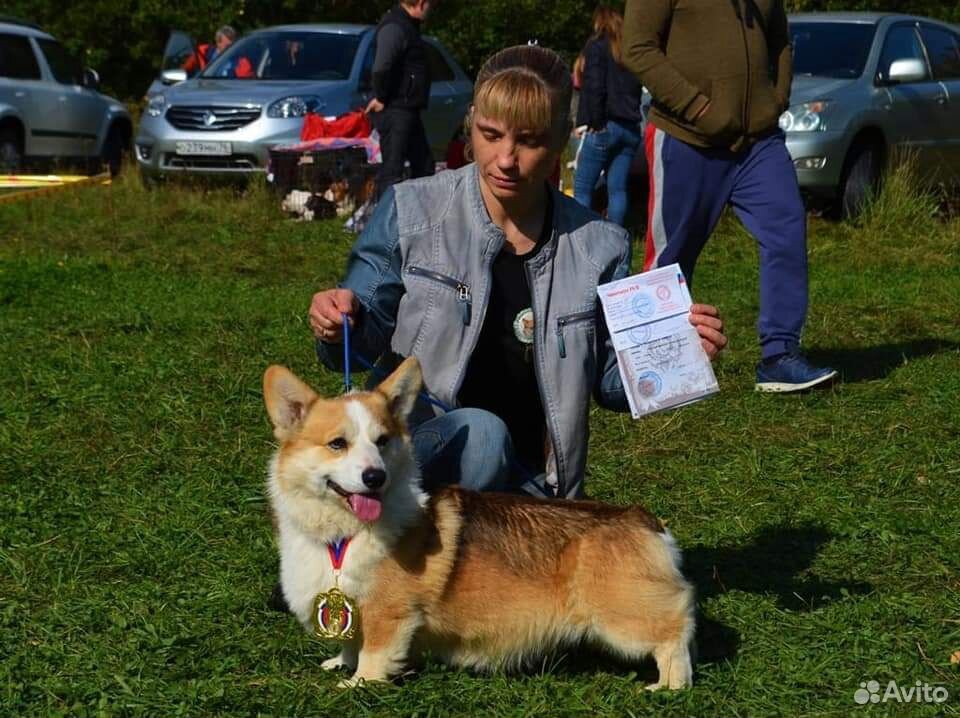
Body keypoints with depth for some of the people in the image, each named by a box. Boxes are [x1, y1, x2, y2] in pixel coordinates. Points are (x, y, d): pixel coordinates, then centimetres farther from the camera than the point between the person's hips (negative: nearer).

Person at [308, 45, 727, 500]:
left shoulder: (597, 246, 3)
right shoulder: (410, 211, -4)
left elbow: (612, 383, 10)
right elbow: (365, 342, 2)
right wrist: (343, 324, -21)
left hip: (530, 484, 3)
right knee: (479, 433, -35)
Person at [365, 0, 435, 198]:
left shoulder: (407, 25, 14)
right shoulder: (394, 27, -19)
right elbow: (381, 68, -31)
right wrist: (381, 98, -18)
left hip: (408, 111, 11)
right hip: (395, 112, -11)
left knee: (424, 166, 17)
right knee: (392, 169, -8)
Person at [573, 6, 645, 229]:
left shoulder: (597, 45, -3)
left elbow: (594, 87, -12)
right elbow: (638, 88, 16)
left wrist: (595, 121, -8)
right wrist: (631, 115, 15)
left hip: (605, 126, -6)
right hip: (631, 128, 6)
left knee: (582, 187, -2)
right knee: (618, 188, 6)